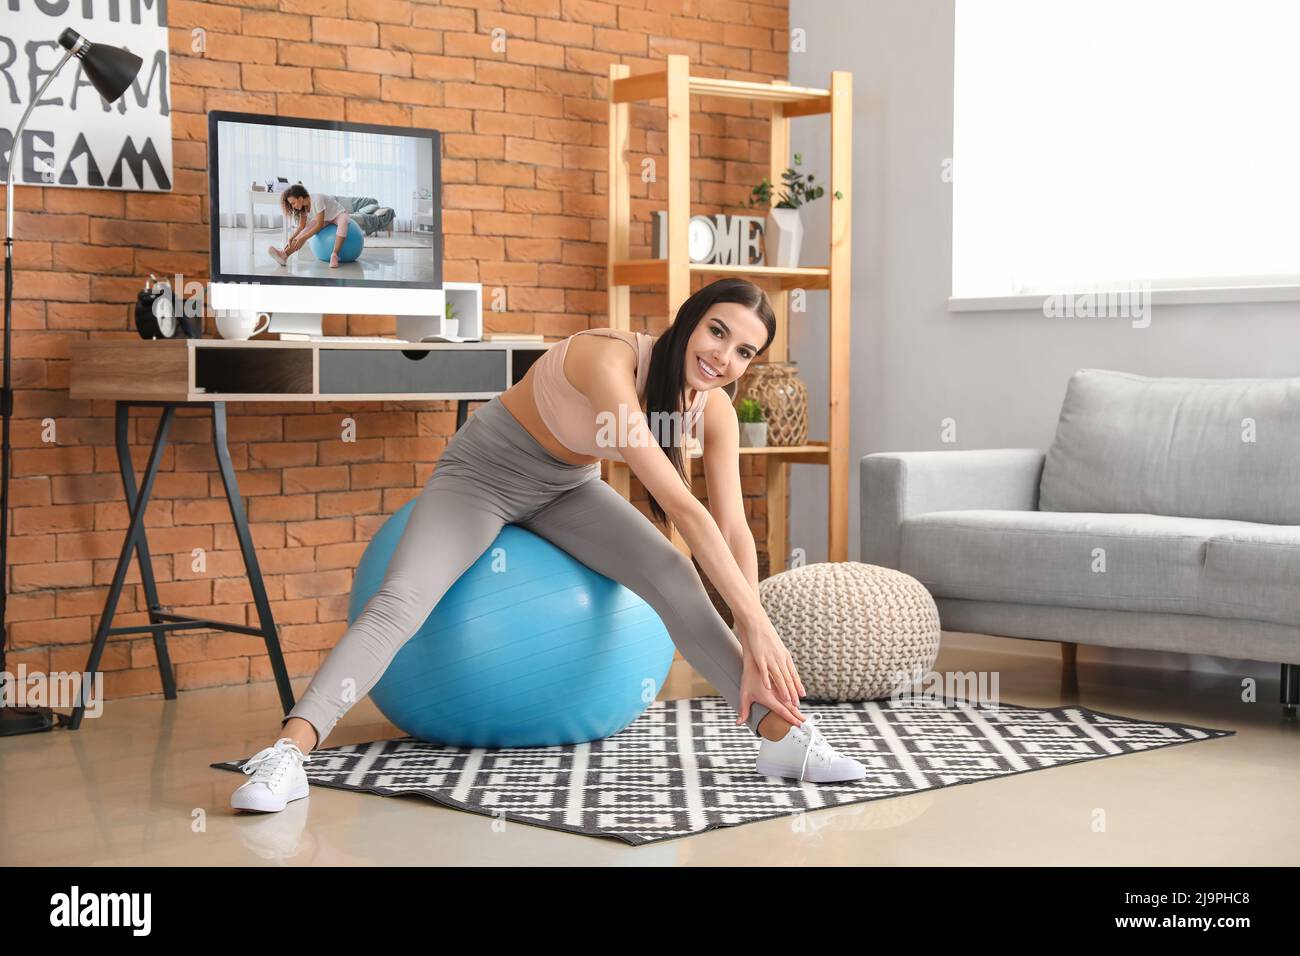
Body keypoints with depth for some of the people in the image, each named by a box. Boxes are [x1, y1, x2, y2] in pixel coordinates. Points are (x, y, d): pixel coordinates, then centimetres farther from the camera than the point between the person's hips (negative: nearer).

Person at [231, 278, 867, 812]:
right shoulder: (610, 363, -36)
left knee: (675, 578, -19)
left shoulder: (715, 411, -15)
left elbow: (733, 531, -14)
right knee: (399, 600, -26)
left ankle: (783, 734, -17)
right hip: (485, 472, -5)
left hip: (566, 487, 5)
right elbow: (681, 506, -40)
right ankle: (288, 753, -37)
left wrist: (754, 647, -22)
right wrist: (756, 621, -39)